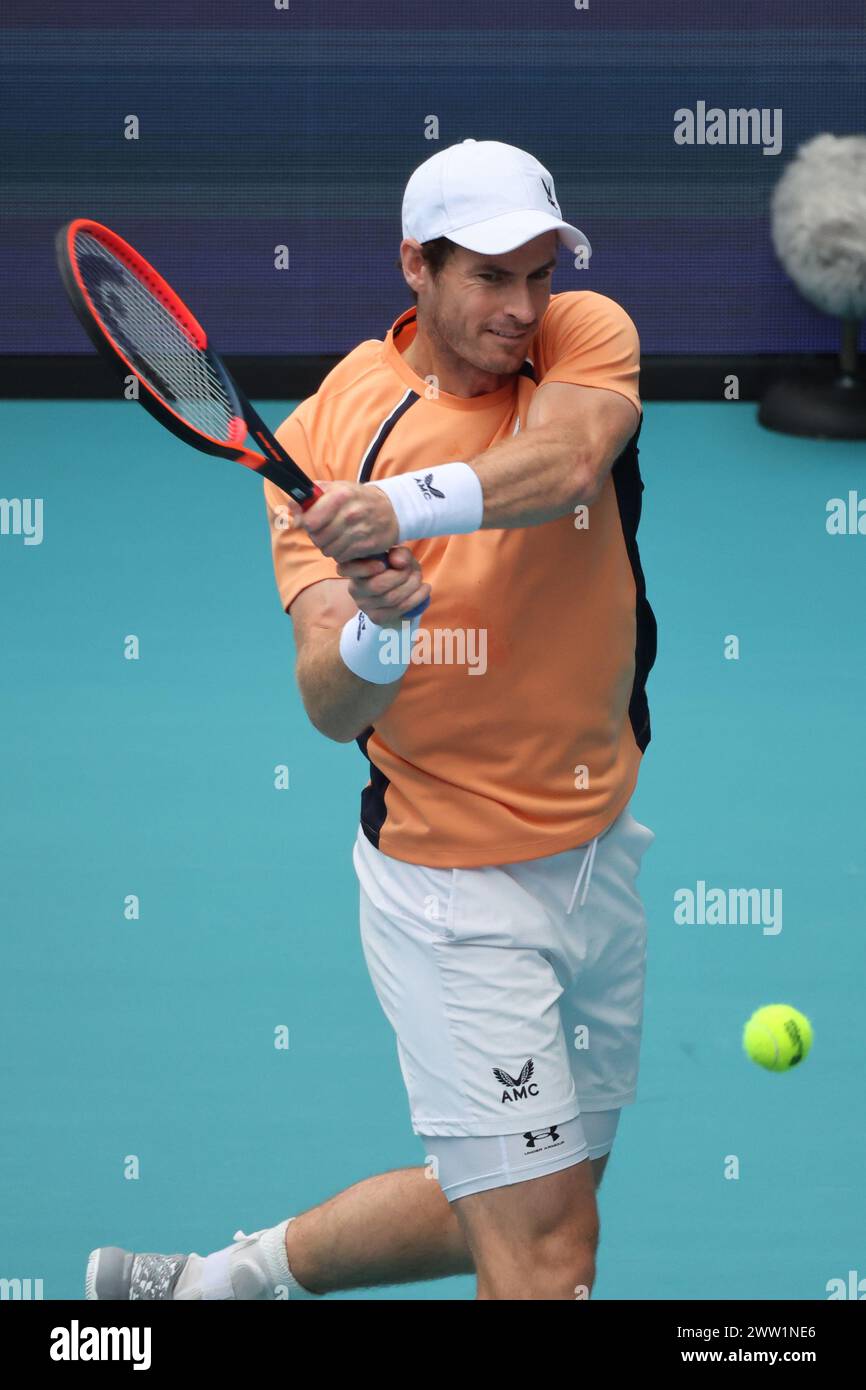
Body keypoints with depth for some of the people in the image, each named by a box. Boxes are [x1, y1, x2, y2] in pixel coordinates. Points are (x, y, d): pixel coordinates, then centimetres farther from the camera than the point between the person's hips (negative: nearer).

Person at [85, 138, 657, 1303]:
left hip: (603, 855, 4)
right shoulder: (323, 433, -10)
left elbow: (566, 464, -30)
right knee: (546, 1251, -9)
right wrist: (375, 631, -38)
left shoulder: (588, 336, -6)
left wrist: (405, 507, -45)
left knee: (501, 1213, 19)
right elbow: (331, 707, -16)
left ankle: (216, 1279, 36)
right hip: (456, 890, -4)